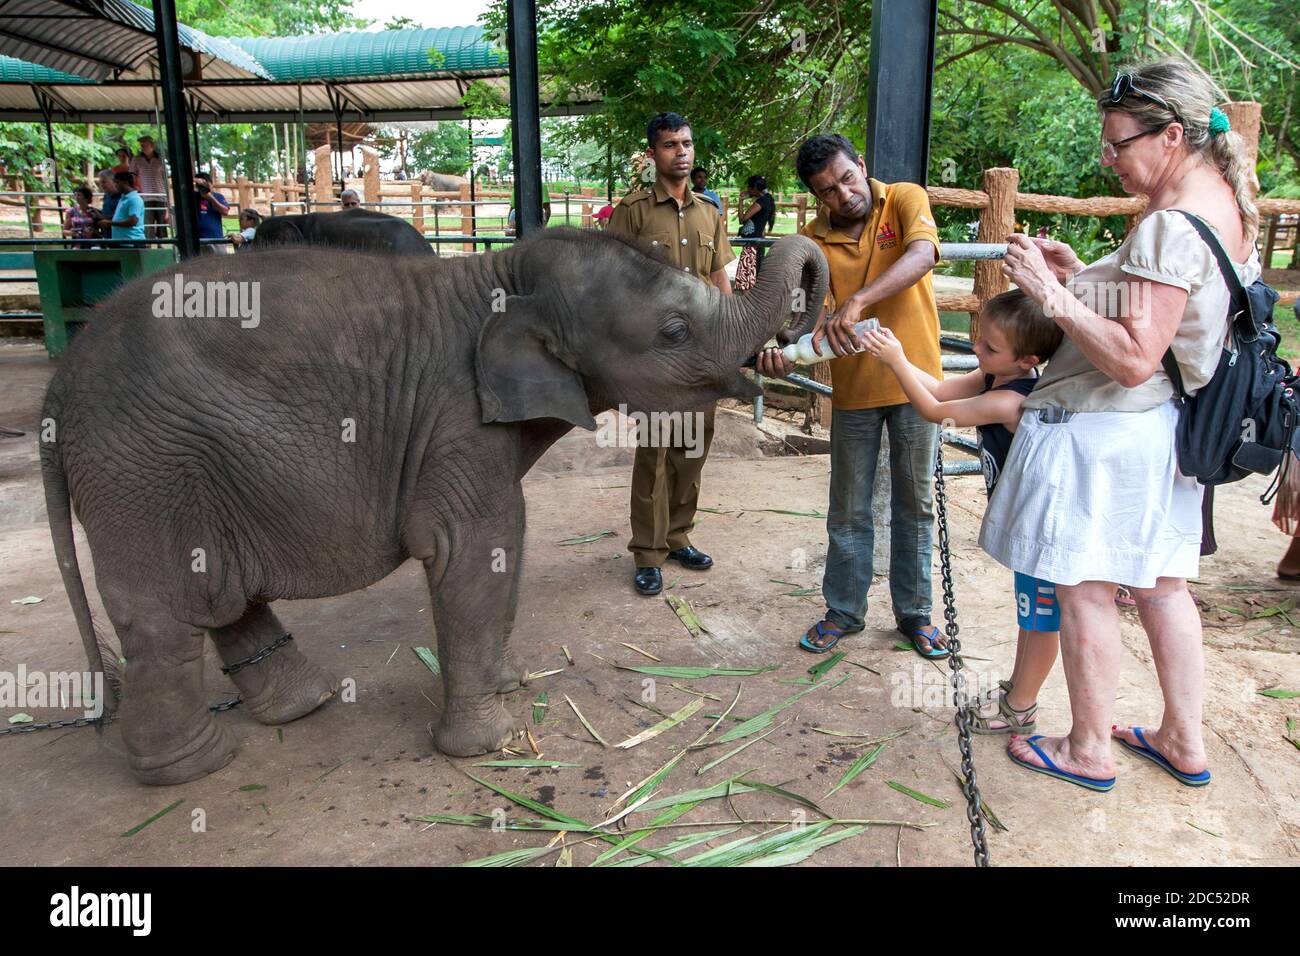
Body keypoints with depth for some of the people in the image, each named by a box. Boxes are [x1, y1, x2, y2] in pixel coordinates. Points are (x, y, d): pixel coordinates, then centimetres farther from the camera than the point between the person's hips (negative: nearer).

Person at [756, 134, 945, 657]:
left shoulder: (905, 199, -7)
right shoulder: (813, 240, -2)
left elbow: (922, 255, -27)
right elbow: (816, 313, -11)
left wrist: (857, 301, -41)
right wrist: (786, 351, -33)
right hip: (854, 389, 2)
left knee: (915, 505, 12)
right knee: (848, 510, 11)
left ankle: (914, 611, 27)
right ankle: (844, 611, 27)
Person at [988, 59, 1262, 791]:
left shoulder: (1171, 227, -22)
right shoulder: (1229, 207, 9)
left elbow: (1133, 359, -26)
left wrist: (1053, 293, -22)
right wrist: (1082, 276, 7)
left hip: (1106, 433, -10)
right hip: (1168, 430, 10)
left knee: (1087, 592, 5)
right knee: (1161, 586, 19)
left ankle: (1088, 751, 20)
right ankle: (1184, 742, 33)